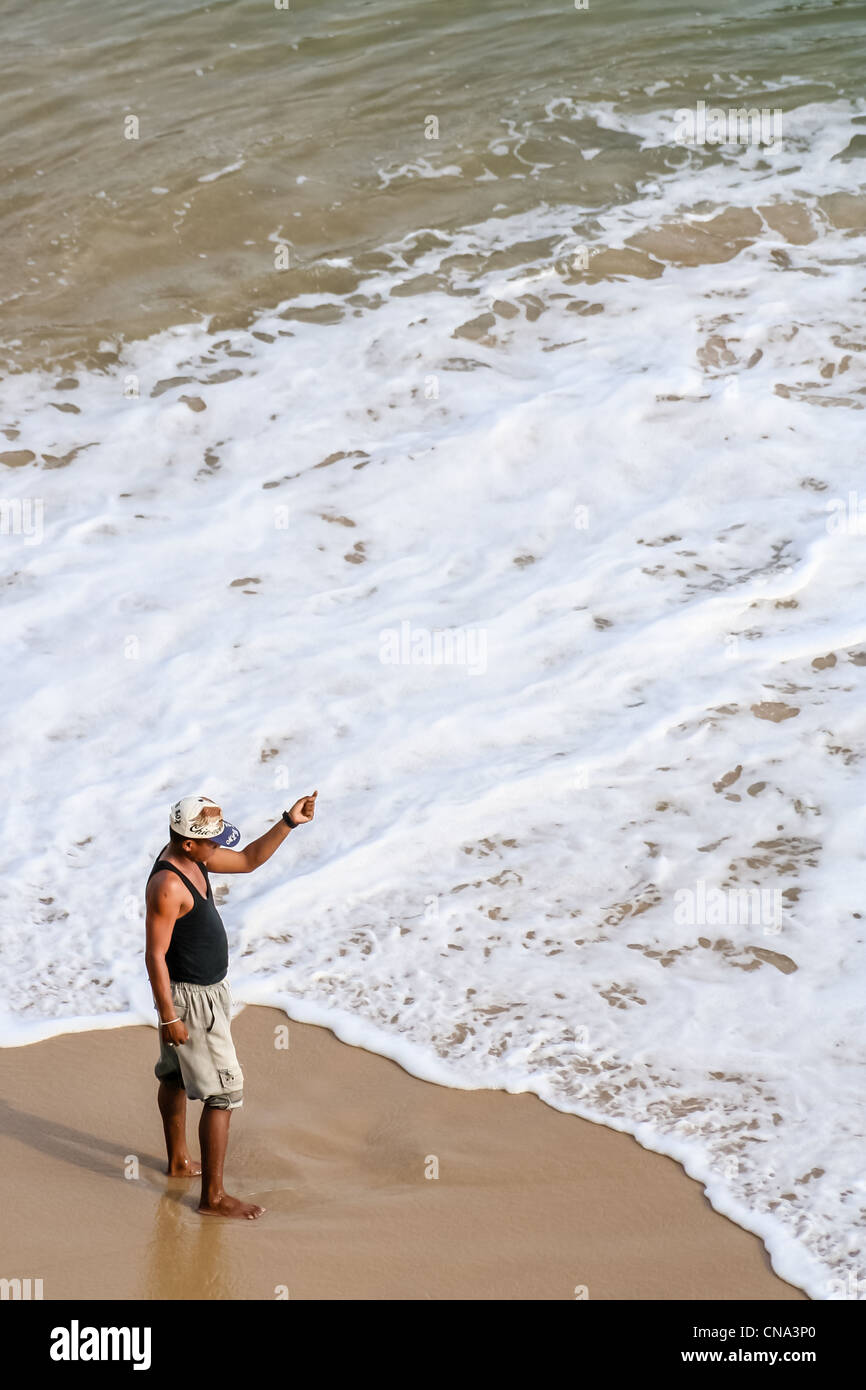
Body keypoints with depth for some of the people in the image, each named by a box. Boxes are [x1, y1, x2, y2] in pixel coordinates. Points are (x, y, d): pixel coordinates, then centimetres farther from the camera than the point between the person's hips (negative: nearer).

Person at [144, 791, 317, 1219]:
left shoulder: (193, 858, -1)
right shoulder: (167, 887, -29)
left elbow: (249, 859, 12)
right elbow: (155, 955, -26)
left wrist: (289, 822, 1)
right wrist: (169, 1017, -22)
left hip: (207, 988, 10)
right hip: (190, 998, -10)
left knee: (176, 1074, 26)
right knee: (223, 1092, -6)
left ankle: (179, 1160, 45)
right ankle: (213, 1196, 1)